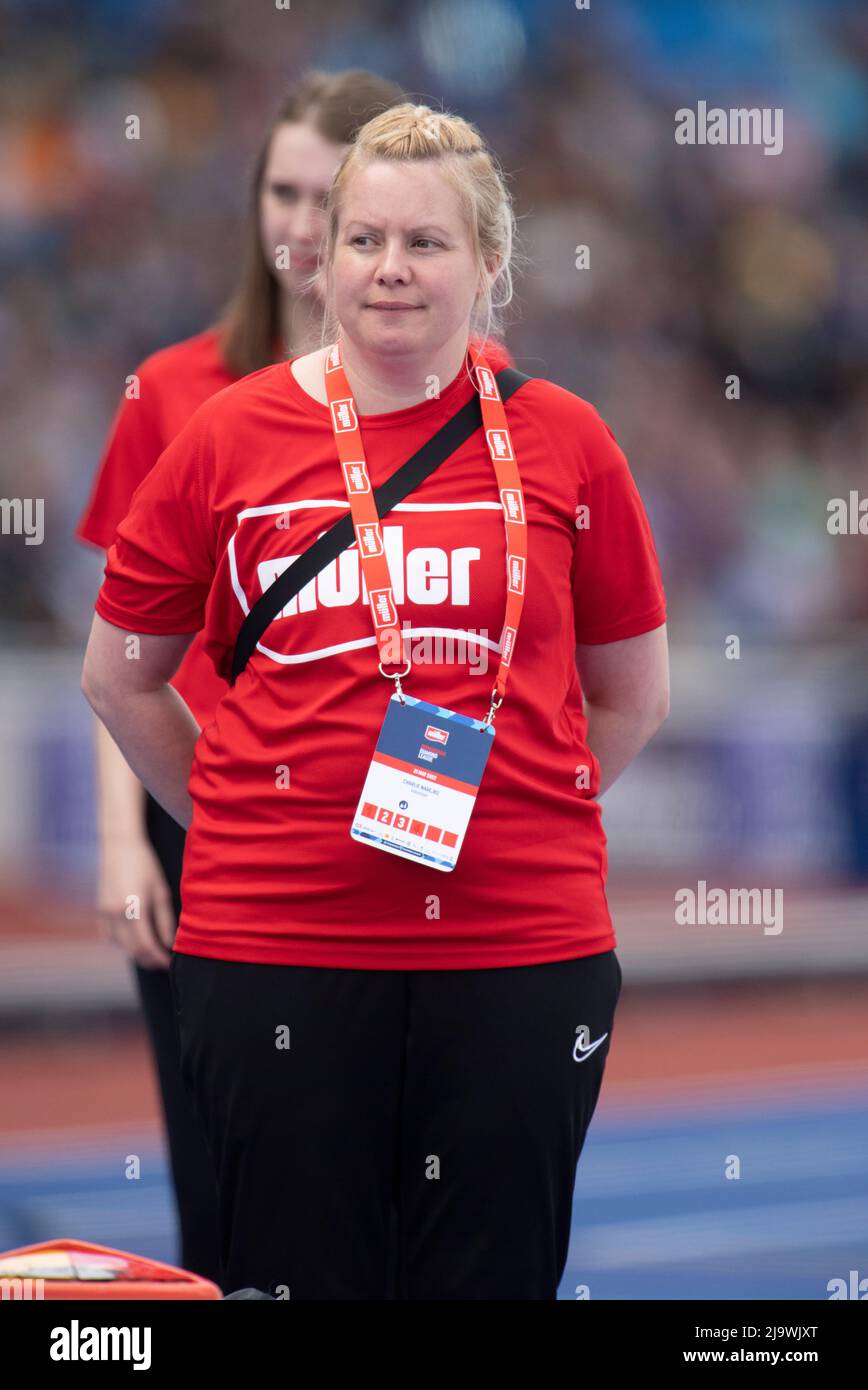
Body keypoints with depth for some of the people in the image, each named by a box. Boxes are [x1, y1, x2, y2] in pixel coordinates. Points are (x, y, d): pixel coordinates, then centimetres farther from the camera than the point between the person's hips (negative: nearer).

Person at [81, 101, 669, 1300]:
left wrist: (504, 812, 7)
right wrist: (239, 825, 9)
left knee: (496, 1279, 6)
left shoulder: (562, 443, 4)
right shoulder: (233, 437, 2)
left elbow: (633, 699, 13)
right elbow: (120, 678, 12)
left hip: (520, 943, 0)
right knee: (295, 1277, 5)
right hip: (275, 943, 0)